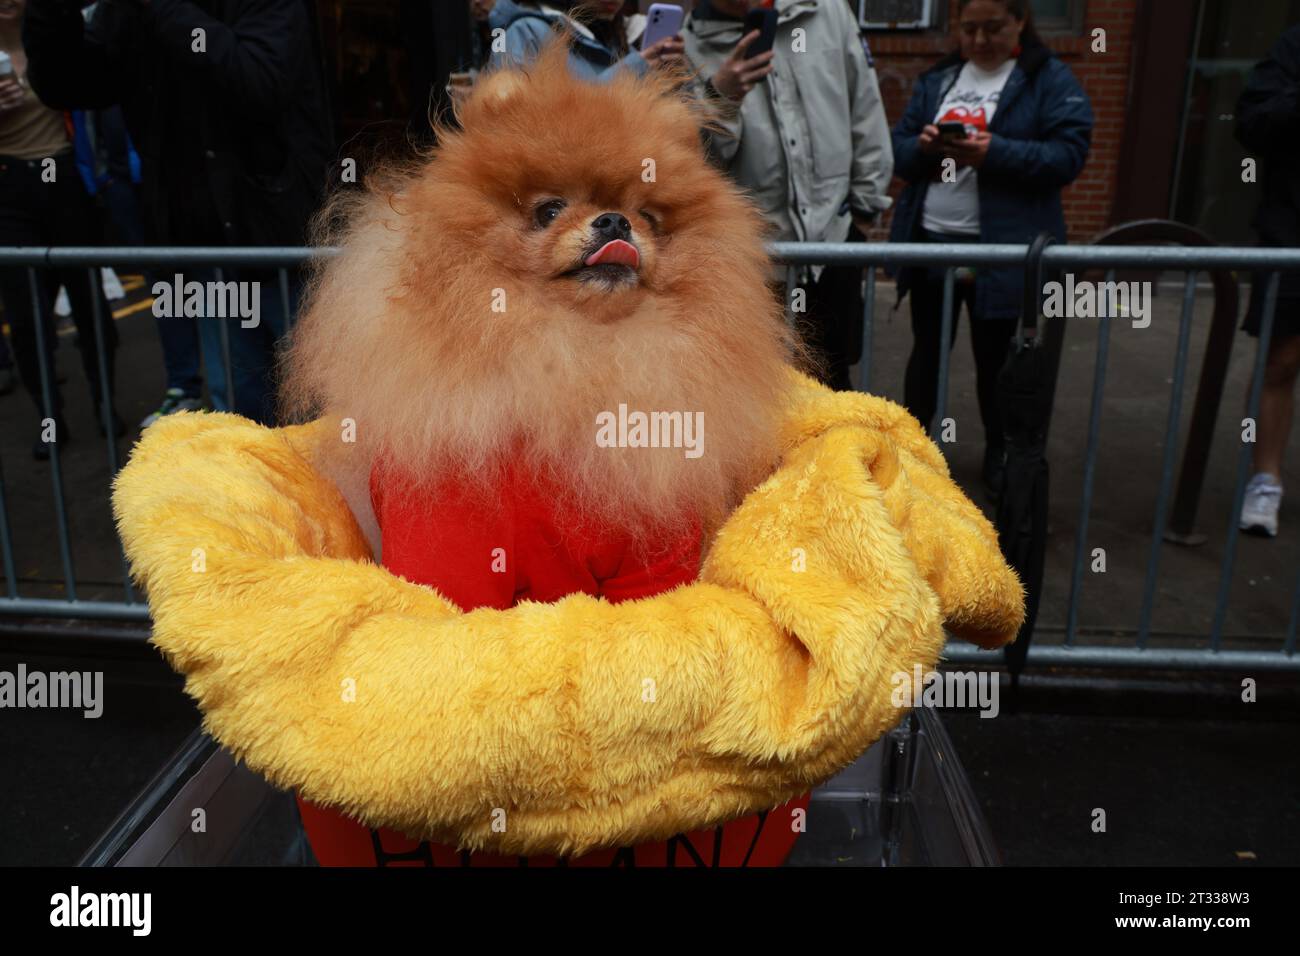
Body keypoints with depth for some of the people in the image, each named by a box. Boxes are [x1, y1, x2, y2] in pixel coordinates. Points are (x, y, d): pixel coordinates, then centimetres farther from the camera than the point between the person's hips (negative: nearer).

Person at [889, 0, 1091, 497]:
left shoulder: (1051, 79, -2)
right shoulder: (937, 78, 11)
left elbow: (1069, 154, -12)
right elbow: (898, 148, 8)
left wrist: (995, 153, -24)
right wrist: (922, 146, -15)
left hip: (1004, 249, -3)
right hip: (930, 241, 4)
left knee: (996, 359, 8)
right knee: (926, 350, 14)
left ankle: (1000, 456, 26)